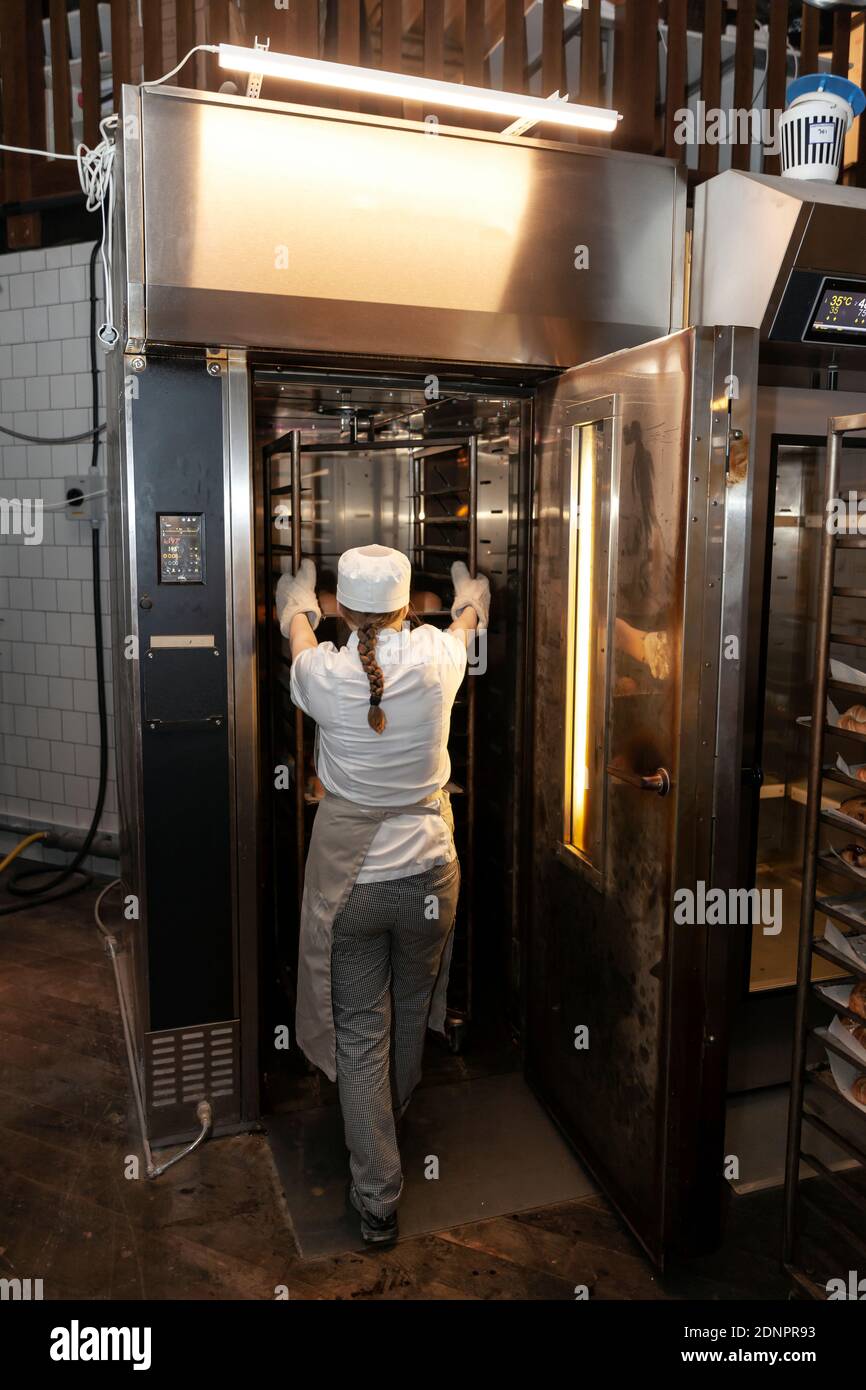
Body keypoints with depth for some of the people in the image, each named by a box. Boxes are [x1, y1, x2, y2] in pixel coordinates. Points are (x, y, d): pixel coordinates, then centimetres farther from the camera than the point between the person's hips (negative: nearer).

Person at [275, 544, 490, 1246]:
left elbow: (300, 637, 13)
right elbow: (464, 624, 14)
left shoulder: (321, 673, -13)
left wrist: (298, 606, 36)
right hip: (426, 872, 2)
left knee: (359, 1030, 10)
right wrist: (469, 602, 38)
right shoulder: (436, 657, -13)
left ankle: (378, 1200, 17)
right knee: (413, 1005, 26)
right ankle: (396, 1117, 52)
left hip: (347, 880, -1)